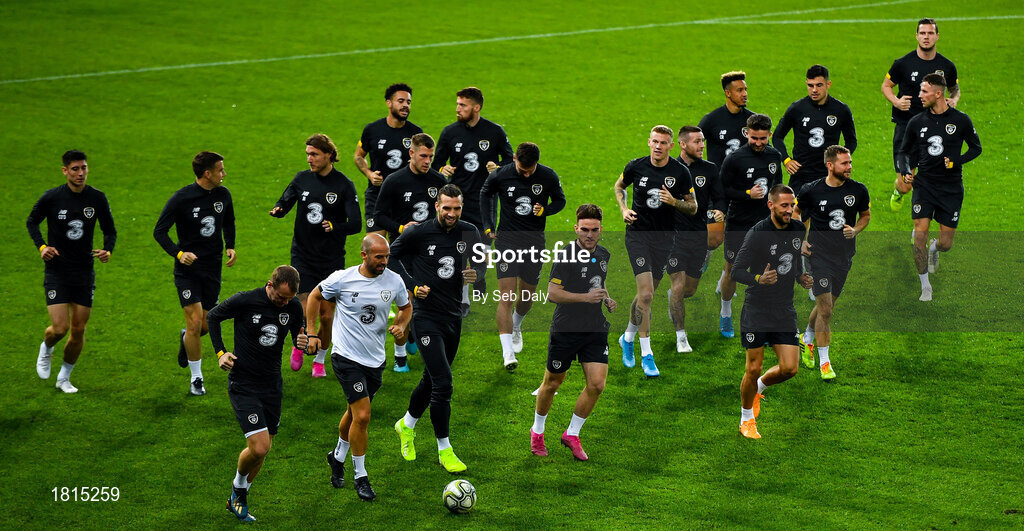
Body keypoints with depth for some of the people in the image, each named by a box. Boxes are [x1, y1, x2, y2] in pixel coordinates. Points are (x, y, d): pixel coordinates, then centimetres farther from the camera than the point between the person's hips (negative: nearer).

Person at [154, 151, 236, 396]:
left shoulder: (223, 194, 1)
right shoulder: (182, 198, -14)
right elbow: (159, 231, -12)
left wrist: (230, 246, 4)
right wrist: (178, 253, -27)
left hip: (213, 268, 4)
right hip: (188, 268, -4)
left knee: (206, 325, 6)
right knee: (195, 321, -12)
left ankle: (186, 339, 43)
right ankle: (196, 378, 2)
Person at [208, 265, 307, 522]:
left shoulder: (293, 307, -4)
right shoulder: (245, 301, -16)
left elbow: (298, 335, 11)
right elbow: (213, 316, 2)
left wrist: (302, 342, -13)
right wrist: (220, 352, -6)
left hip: (272, 386, 5)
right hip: (243, 386, -5)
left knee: (262, 450, 10)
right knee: (258, 448, -15)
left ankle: (238, 500, 31)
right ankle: (239, 487, 16)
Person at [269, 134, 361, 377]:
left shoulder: (344, 185, -7)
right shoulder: (302, 179, 2)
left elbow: (356, 224, -10)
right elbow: (284, 203, 11)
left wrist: (334, 228, -30)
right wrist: (278, 210, -14)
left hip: (332, 261, -1)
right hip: (303, 257, 1)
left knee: (327, 316, 2)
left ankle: (320, 359, 25)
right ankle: (299, 345, 23)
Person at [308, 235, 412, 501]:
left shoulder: (394, 281, -4)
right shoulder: (342, 279, -13)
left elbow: (406, 307, 16)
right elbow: (315, 297, 5)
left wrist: (401, 325, -5)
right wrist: (311, 332, 2)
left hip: (375, 359, 4)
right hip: (347, 357, -4)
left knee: (355, 412, 18)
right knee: (362, 416, -12)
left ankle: (338, 457, 44)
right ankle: (361, 477, 2)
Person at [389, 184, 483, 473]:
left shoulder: (469, 233, 1)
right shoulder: (419, 233, -11)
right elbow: (391, 255, 2)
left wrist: (476, 274, -6)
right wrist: (412, 285, -8)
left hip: (454, 316, 5)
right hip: (426, 316, -5)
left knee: (432, 379, 17)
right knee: (443, 382, -13)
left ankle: (407, 425, 42)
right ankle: (444, 450, -3)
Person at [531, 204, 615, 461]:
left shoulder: (604, 255, 8)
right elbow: (552, 293, -17)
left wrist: (607, 299, 6)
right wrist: (586, 297, -26)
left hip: (596, 330, 5)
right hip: (565, 330, -5)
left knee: (596, 384, -7)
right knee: (552, 383, 9)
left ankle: (572, 433, 11)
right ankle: (537, 431, 32)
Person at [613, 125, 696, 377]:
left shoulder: (680, 172, -5)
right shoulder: (636, 167, -5)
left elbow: (693, 207, 2)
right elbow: (619, 185, 16)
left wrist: (674, 202, -18)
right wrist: (624, 209, -1)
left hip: (664, 237, 2)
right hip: (638, 233, -2)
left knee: (646, 295, 12)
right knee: (646, 293, -15)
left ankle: (628, 338, 38)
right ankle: (646, 354, -11)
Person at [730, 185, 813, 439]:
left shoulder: (798, 229, 5)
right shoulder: (757, 234, -13)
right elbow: (737, 271, -12)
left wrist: (801, 276, 6)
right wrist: (759, 279, -30)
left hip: (785, 311, 5)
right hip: (756, 311, -5)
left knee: (790, 369, -5)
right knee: (754, 368, -2)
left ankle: (759, 387, 26)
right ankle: (746, 419, 20)